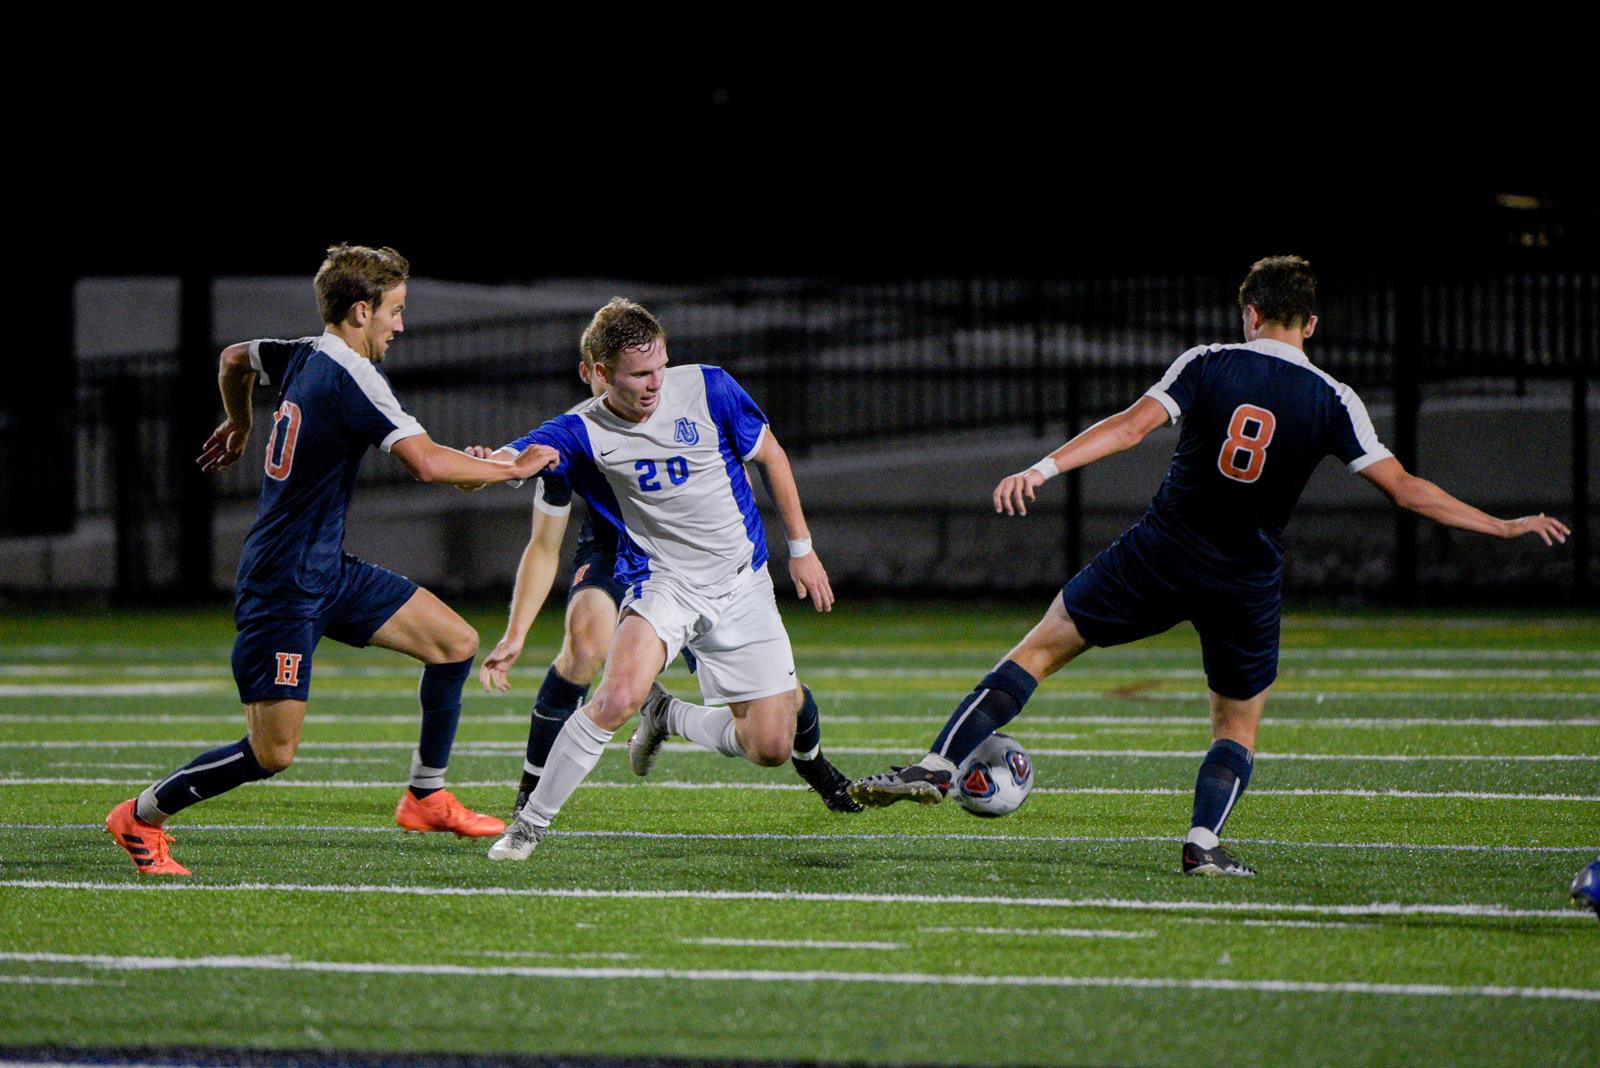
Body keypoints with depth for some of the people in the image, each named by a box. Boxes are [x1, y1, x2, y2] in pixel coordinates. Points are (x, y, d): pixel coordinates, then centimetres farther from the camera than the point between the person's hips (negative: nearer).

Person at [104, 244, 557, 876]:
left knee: (455, 642, 6)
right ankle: (139, 817, 8)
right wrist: (513, 468, -16)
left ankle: (425, 798, 15)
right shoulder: (351, 378, -21)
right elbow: (427, 463, -29)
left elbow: (234, 358, 28)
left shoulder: (303, 356, 6)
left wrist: (239, 426, 46)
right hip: (284, 589, -10)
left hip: (329, 570, 10)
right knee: (273, 753, -10)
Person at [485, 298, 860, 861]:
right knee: (618, 697, -32)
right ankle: (529, 824, -16)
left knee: (768, 747, -3)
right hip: (660, 583, -2)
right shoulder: (583, 432, -12)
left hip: (742, 589, 2)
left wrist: (801, 548, 9)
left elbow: (770, 455, 6)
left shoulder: (708, 389, -9)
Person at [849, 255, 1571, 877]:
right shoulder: (1333, 401, 0)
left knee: (1043, 646, 8)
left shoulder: (1207, 365, -2)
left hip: (1161, 553, -1)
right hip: (1246, 585, 1)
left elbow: (1131, 426, -13)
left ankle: (938, 765, 0)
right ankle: (1203, 840, -3)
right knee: (1238, 726, 19)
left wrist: (1042, 469, -16)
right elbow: (1404, 488, -2)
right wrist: (1505, 526, 6)